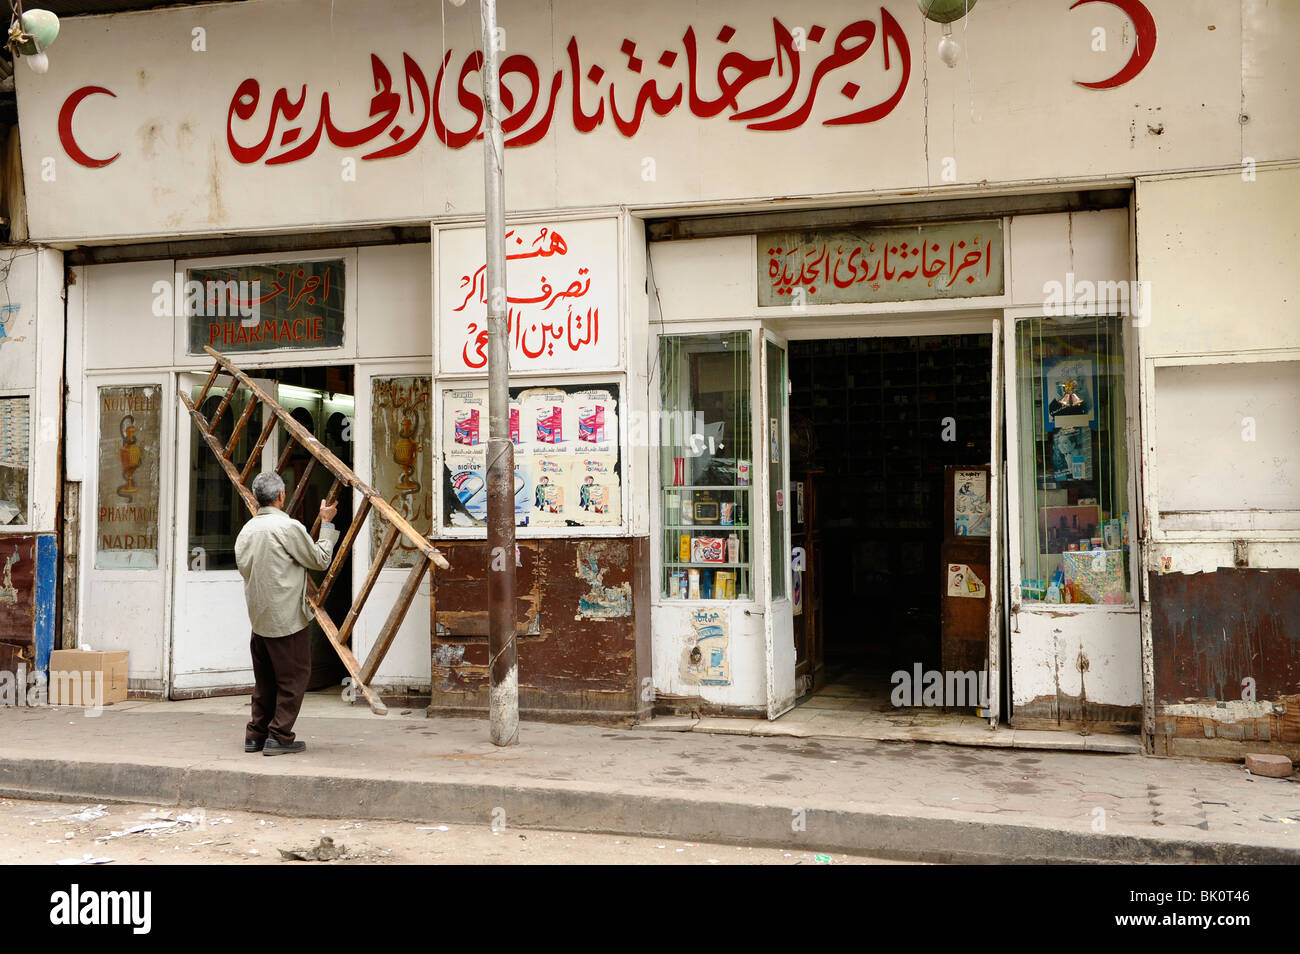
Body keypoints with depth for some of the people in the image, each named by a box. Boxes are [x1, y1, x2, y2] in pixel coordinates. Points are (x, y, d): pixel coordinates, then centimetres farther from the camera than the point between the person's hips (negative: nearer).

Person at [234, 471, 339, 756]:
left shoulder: (246, 531, 7)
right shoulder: (288, 527, -15)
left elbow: (244, 568, 16)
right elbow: (320, 560, -5)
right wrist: (326, 524, 5)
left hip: (258, 618, 7)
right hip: (288, 618, -7)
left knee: (265, 679, 17)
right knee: (293, 677, 2)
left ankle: (256, 735, 20)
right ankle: (279, 736, 1)